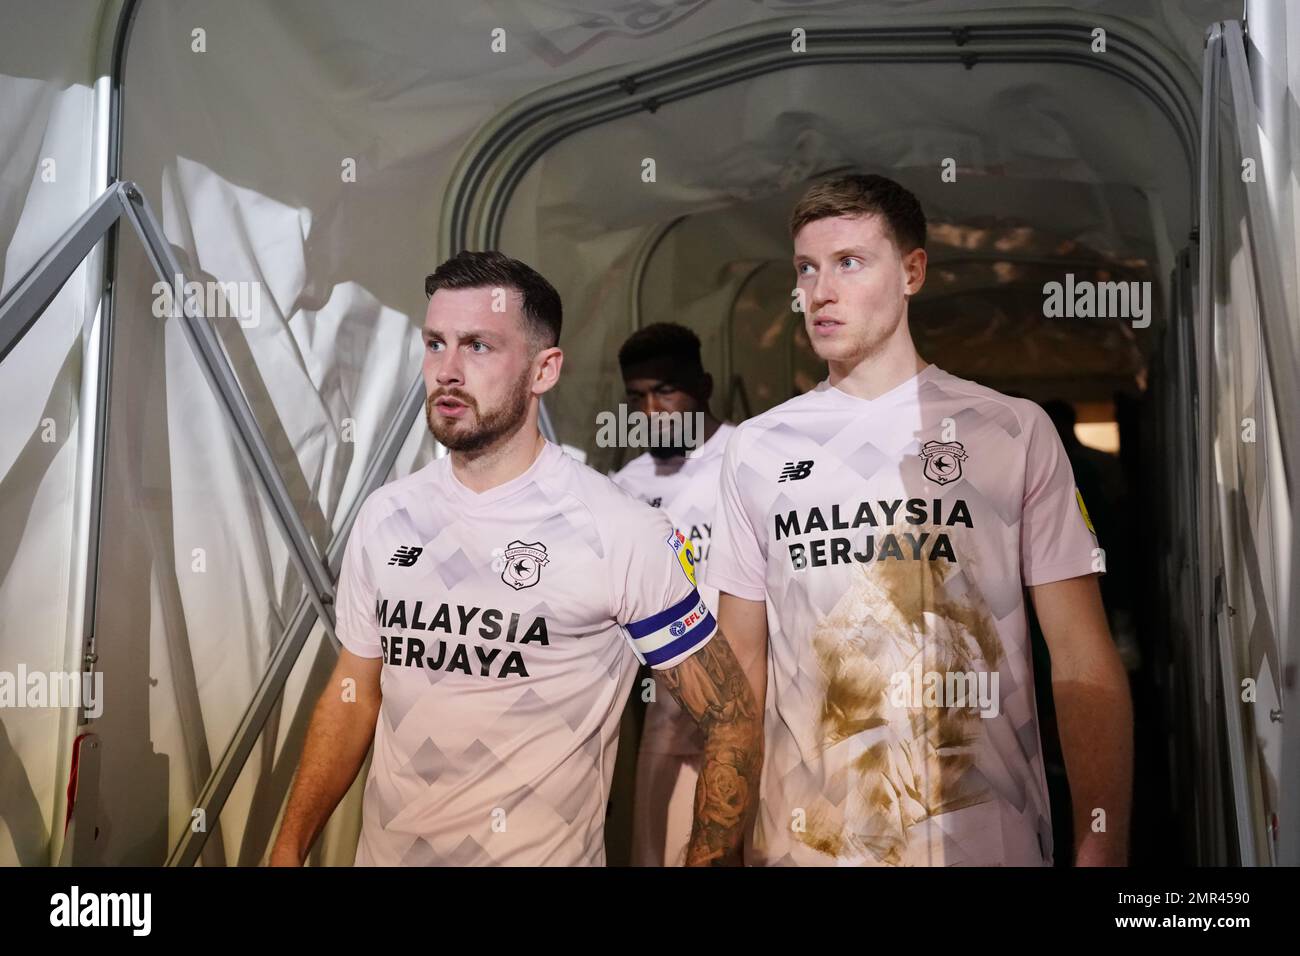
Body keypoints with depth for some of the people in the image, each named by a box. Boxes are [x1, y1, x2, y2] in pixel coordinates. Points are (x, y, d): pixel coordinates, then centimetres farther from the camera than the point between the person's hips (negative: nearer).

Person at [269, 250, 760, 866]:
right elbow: (354, 694, 6)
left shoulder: (622, 533, -18)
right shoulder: (385, 516, -3)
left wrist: (708, 858, -12)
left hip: (542, 853, -4)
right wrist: (288, 849, 0)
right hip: (385, 848, 4)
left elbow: (731, 720, -10)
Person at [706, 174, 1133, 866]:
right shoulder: (756, 448, 3)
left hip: (986, 840, -2)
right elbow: (741, 662, 6)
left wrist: (1100, 848, -11)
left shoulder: (1016, 432, -3)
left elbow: (1082, 661, -4)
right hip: (799, 840, 2)